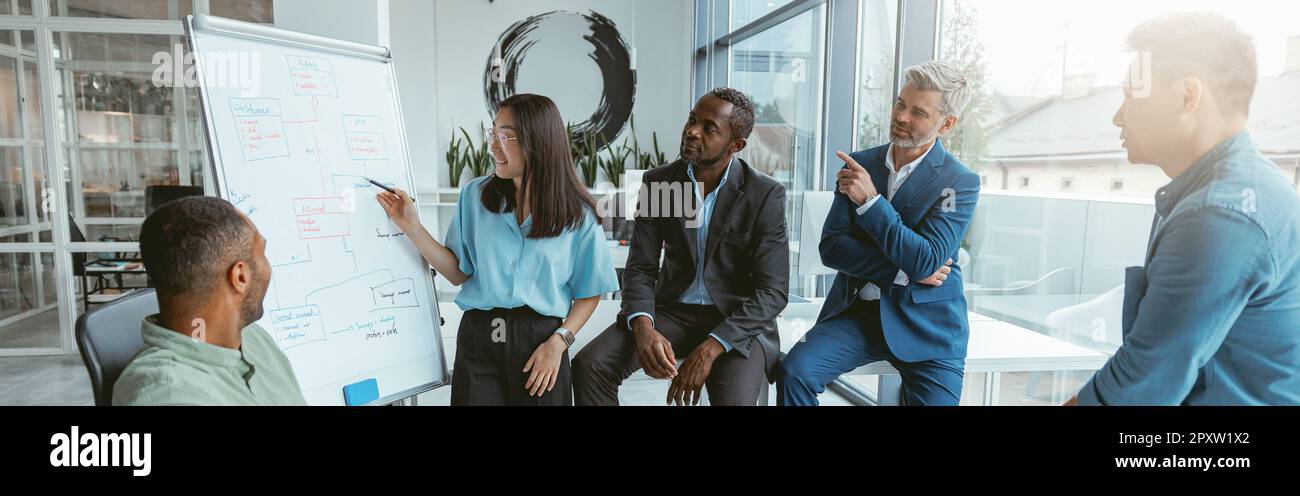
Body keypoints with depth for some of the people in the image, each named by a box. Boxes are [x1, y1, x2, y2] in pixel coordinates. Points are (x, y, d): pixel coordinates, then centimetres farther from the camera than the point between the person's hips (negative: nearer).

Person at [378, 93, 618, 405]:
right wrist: (411, 227, -4)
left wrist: (558, 342, -13)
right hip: (479, 339, 2)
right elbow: (459, 273, 4)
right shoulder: (475, 196, 3)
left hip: (540, 341, -1)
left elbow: (589, 293, 0)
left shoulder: (577, 215, -4)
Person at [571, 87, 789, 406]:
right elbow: (640, 268, -2)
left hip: (737, 321, -2)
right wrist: (643, 327, -23)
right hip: (672, 311, 3)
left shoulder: (765, 194, -11)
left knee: (734, 399, -30)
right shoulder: (657, 181, -2)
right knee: (589, 366, -19)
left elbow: (772, 292, -15)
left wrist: (709, 350, -26)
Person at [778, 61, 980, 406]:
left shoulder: (961, 183, -5)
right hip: (855, 310, 2)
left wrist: (870, 201, -20)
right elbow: (831, 247, -2)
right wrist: (901, 273, -13)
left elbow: (925, 262, -17)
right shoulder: (859, 164, 4)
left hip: (925, 325, -1)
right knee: (794, 370, -22)